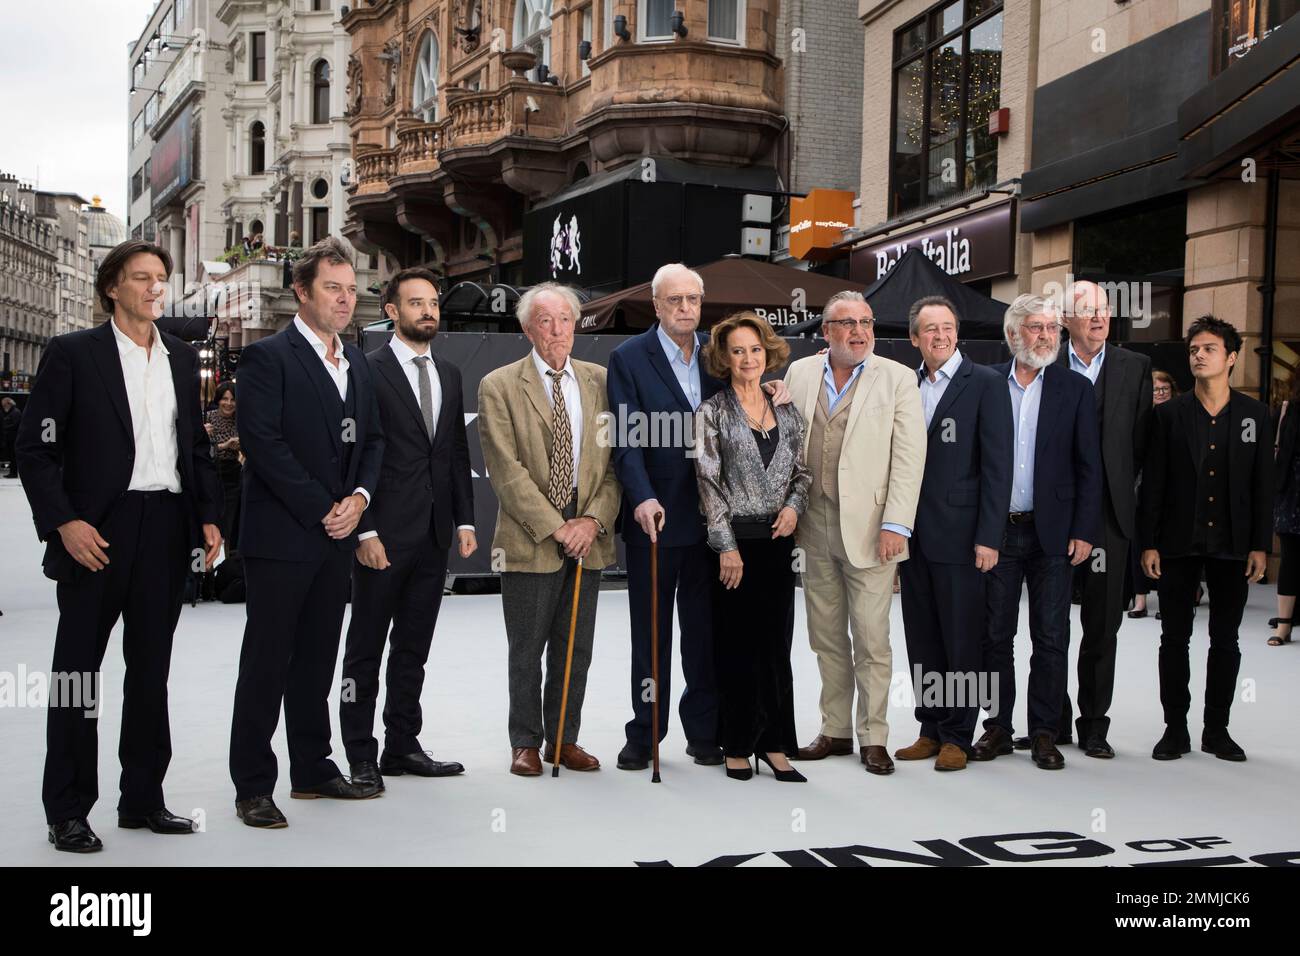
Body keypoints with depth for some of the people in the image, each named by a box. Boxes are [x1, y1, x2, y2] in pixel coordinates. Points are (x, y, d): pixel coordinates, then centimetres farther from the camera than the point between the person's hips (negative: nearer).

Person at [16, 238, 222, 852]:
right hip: (98, 530, -5)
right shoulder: (72, 354, -2)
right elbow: (36, 447, -5)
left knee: (151, 670, 11)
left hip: (168, 529, 5)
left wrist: (209, 516, 8)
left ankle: (143, 800, 22)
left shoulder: (183, 359, 14)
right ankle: (68, 812, 12)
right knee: (77, 668, 3)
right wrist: (62, 521, -15)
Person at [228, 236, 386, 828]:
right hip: (281, 535, -7)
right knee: (266, 664, 0)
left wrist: (359, 497, -2)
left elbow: (372, 439, 17)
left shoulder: (356, 362, 15)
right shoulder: (268, 357, -8)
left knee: (316, 660, 14)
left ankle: (312, 769, 25)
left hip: (337, 534, 7)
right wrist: (323, 509, -15)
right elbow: (263, 443, -16)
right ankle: (253, 787, 8)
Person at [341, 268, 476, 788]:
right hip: (384, 532, -6)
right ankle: (361, 755, 12)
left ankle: (402, 747, 22)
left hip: (434, 533, 6)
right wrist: (365, 530, -15)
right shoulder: (368, 370, -6)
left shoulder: (449, 374, 14)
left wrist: (465, 521, 8)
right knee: (366, 648, 4)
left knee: (413, 648, 13)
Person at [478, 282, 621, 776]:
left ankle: (564, 740, 22)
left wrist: (594, 519, -8)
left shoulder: (600, 381, 8)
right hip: (530, 540, -3)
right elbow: (506, 470, -9)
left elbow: (616, 460, 6)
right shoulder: (499, 387, -3)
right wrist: (555, 527, -13)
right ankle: (525, 743, 18)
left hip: (588, 537, 4)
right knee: (527, 651, 5)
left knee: (576, 649, 10)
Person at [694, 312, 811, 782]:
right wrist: (727, 546, -12)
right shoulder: (712, 412, -1)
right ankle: (736, 746, 12)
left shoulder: (786, 412, 11)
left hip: (777, 539, 4)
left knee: (774, 643, 6)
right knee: (736, 646, 2)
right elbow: (709, 482, -7)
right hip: (734, 542, -4)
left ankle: (772, 743, 14)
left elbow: (802, 472, 15)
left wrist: (794, 505, -7)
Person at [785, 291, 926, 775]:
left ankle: (873, 737, 10)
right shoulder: (800, 373, 9)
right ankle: (835, 730, 22)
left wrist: (896, 525, -12)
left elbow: (909, 456, -5)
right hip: (814, 527, 4)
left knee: (872, 639, -1)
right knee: (827, 638, 11)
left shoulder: (897, 378, -1)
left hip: (868, 528, -3)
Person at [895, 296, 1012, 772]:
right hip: (912, 534, 5)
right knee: (922, 640, 11)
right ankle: (931, 729, 21)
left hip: (958, 535, -5)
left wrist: (988, 537, -13)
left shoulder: (986, 384, -4)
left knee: (961, 641, 2)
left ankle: (958, 736, 12)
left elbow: (997, 465, -8)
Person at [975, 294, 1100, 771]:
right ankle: (998, 727, 18)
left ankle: (1044, 732, 14)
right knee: (995, 635, 7)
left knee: (1051, 638, 4)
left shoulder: (1075, 389, 2)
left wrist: (1084, 531, -5)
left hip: (1052, 532, 0)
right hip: (996, 530, 1)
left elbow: (1089, 467, 2)